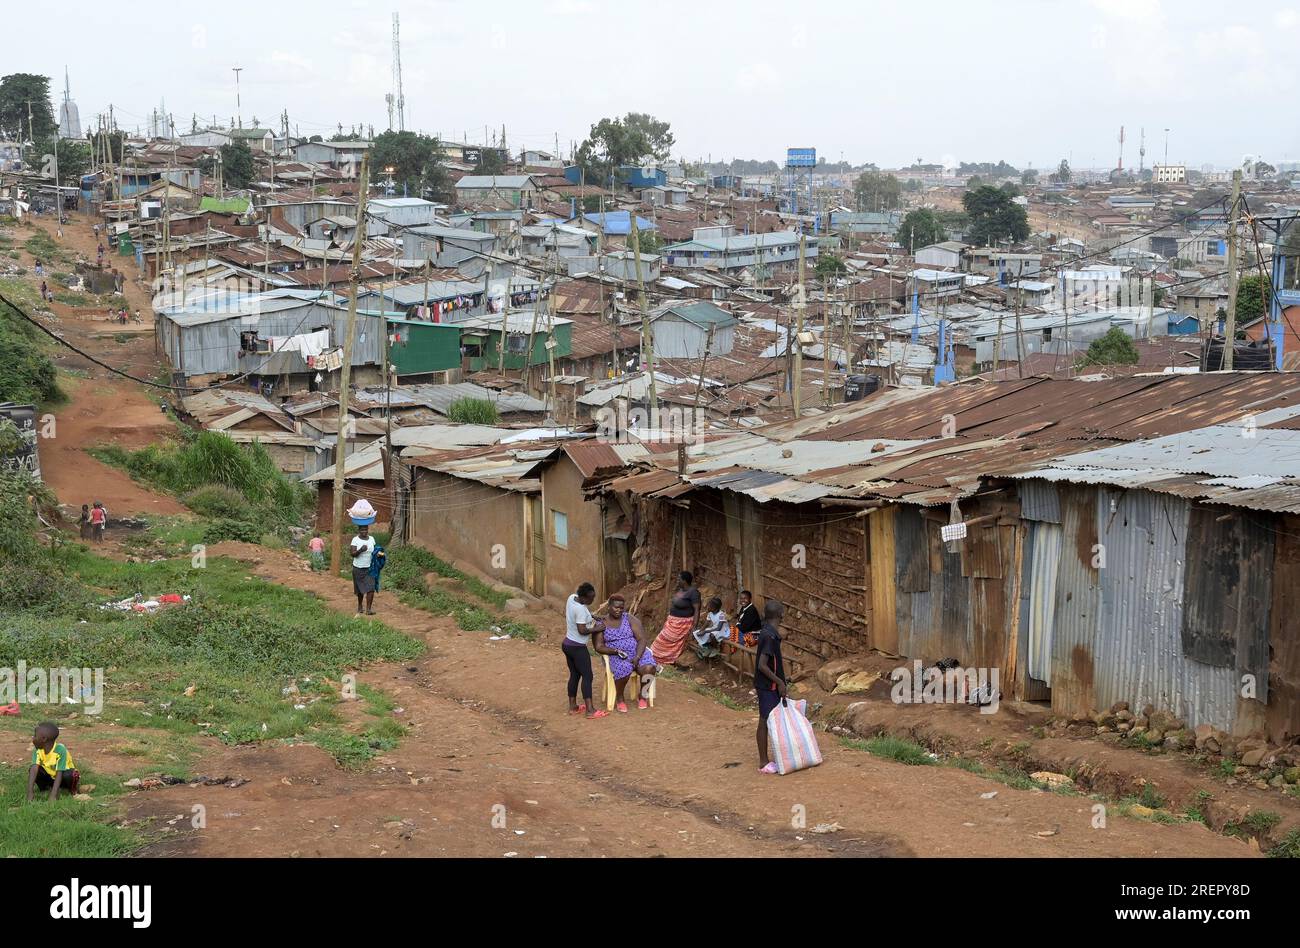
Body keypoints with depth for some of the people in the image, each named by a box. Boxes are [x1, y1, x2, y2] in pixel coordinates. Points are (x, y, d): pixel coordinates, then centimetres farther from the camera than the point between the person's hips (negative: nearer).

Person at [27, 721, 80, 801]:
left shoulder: (60, 750, -31)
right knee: (32, 770, -22)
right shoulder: (37, 750, -18)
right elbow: (34, 769, -29)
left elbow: (59, 774, -34)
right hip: (49, 776, 4)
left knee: (69, 775, -37)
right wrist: (30, 794, -39)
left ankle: (72, 790, -5)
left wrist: (53, 796, -41)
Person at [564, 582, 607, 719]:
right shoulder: (581, 609, -26)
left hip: (567, 644, 9)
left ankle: (573, 706, 23)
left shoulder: (571, 598, -1)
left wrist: (591, 616, 11)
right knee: (587, 676, -2)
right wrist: (596, 629, -10)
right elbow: (582, 631, -24)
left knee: (574, 675, 17)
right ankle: (590, 710, -3)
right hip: (578, 648, -9)